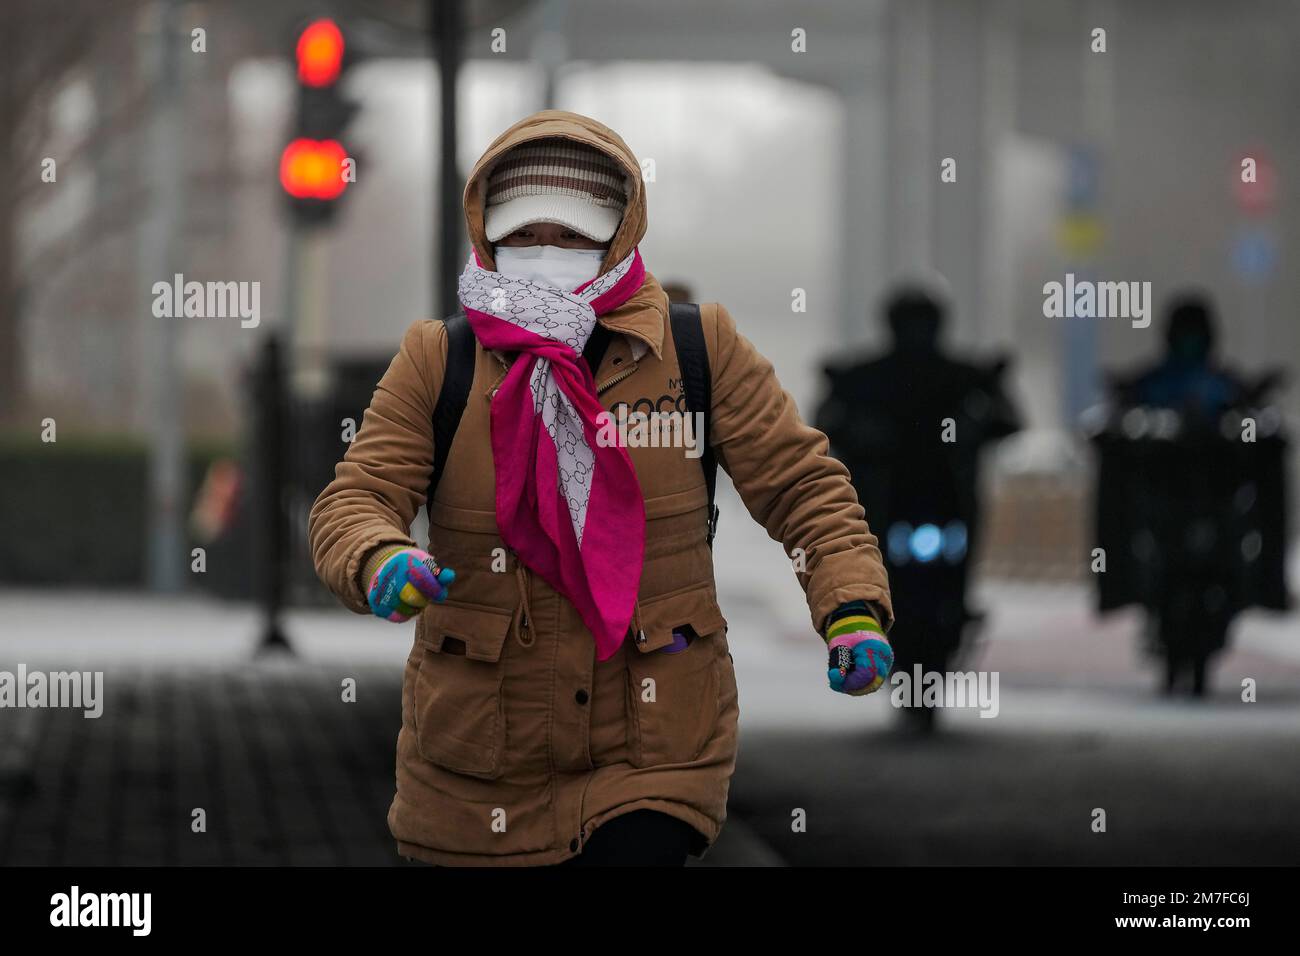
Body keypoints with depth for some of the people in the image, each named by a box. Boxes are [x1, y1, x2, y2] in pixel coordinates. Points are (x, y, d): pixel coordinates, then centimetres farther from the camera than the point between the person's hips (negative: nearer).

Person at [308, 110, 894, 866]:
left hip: (655, 746, -2)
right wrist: (379, 561, -29)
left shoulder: (701, 349, 0)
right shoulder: (436, 362, 1)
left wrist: (854, 607, -16)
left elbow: (801, 485, 2)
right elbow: (355, 500, -4)